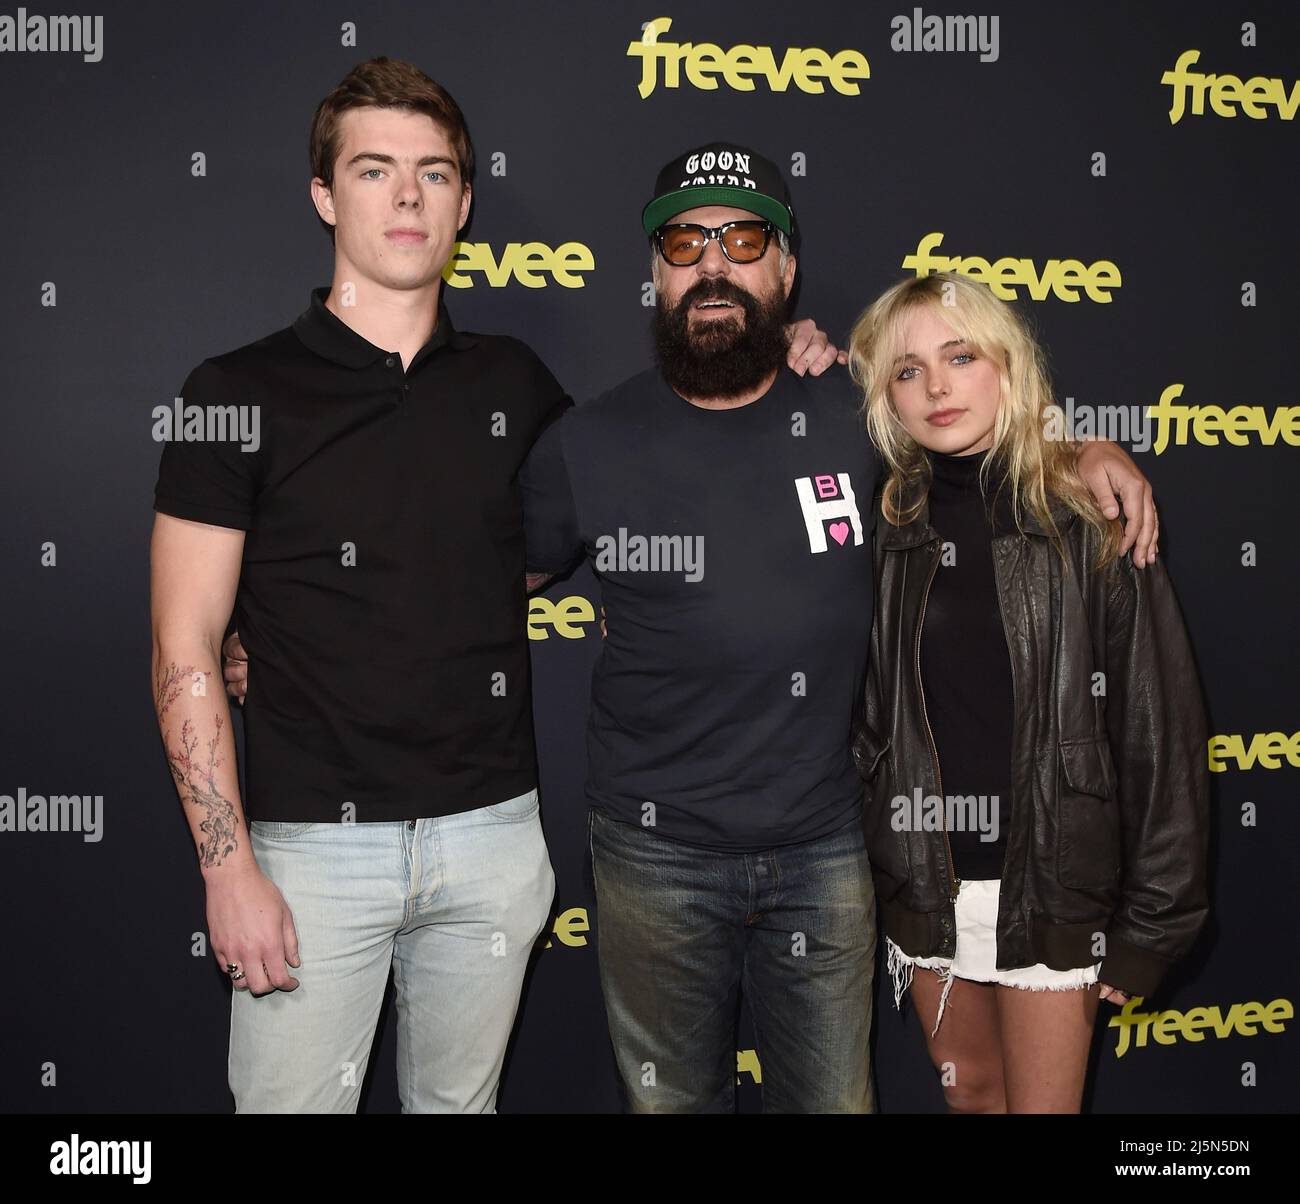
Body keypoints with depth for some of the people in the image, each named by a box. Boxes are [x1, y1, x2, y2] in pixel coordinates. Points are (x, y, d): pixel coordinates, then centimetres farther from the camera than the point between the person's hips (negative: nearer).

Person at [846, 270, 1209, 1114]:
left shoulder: (1088, 522, -9)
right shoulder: (887, 525, 2)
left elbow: (1160, 727, -8)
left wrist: (1152, 922, -8)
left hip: (1053, 881, -3)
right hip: (925, 881, 4)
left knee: (1042, 1103, 8)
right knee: (967, 1091, 20)